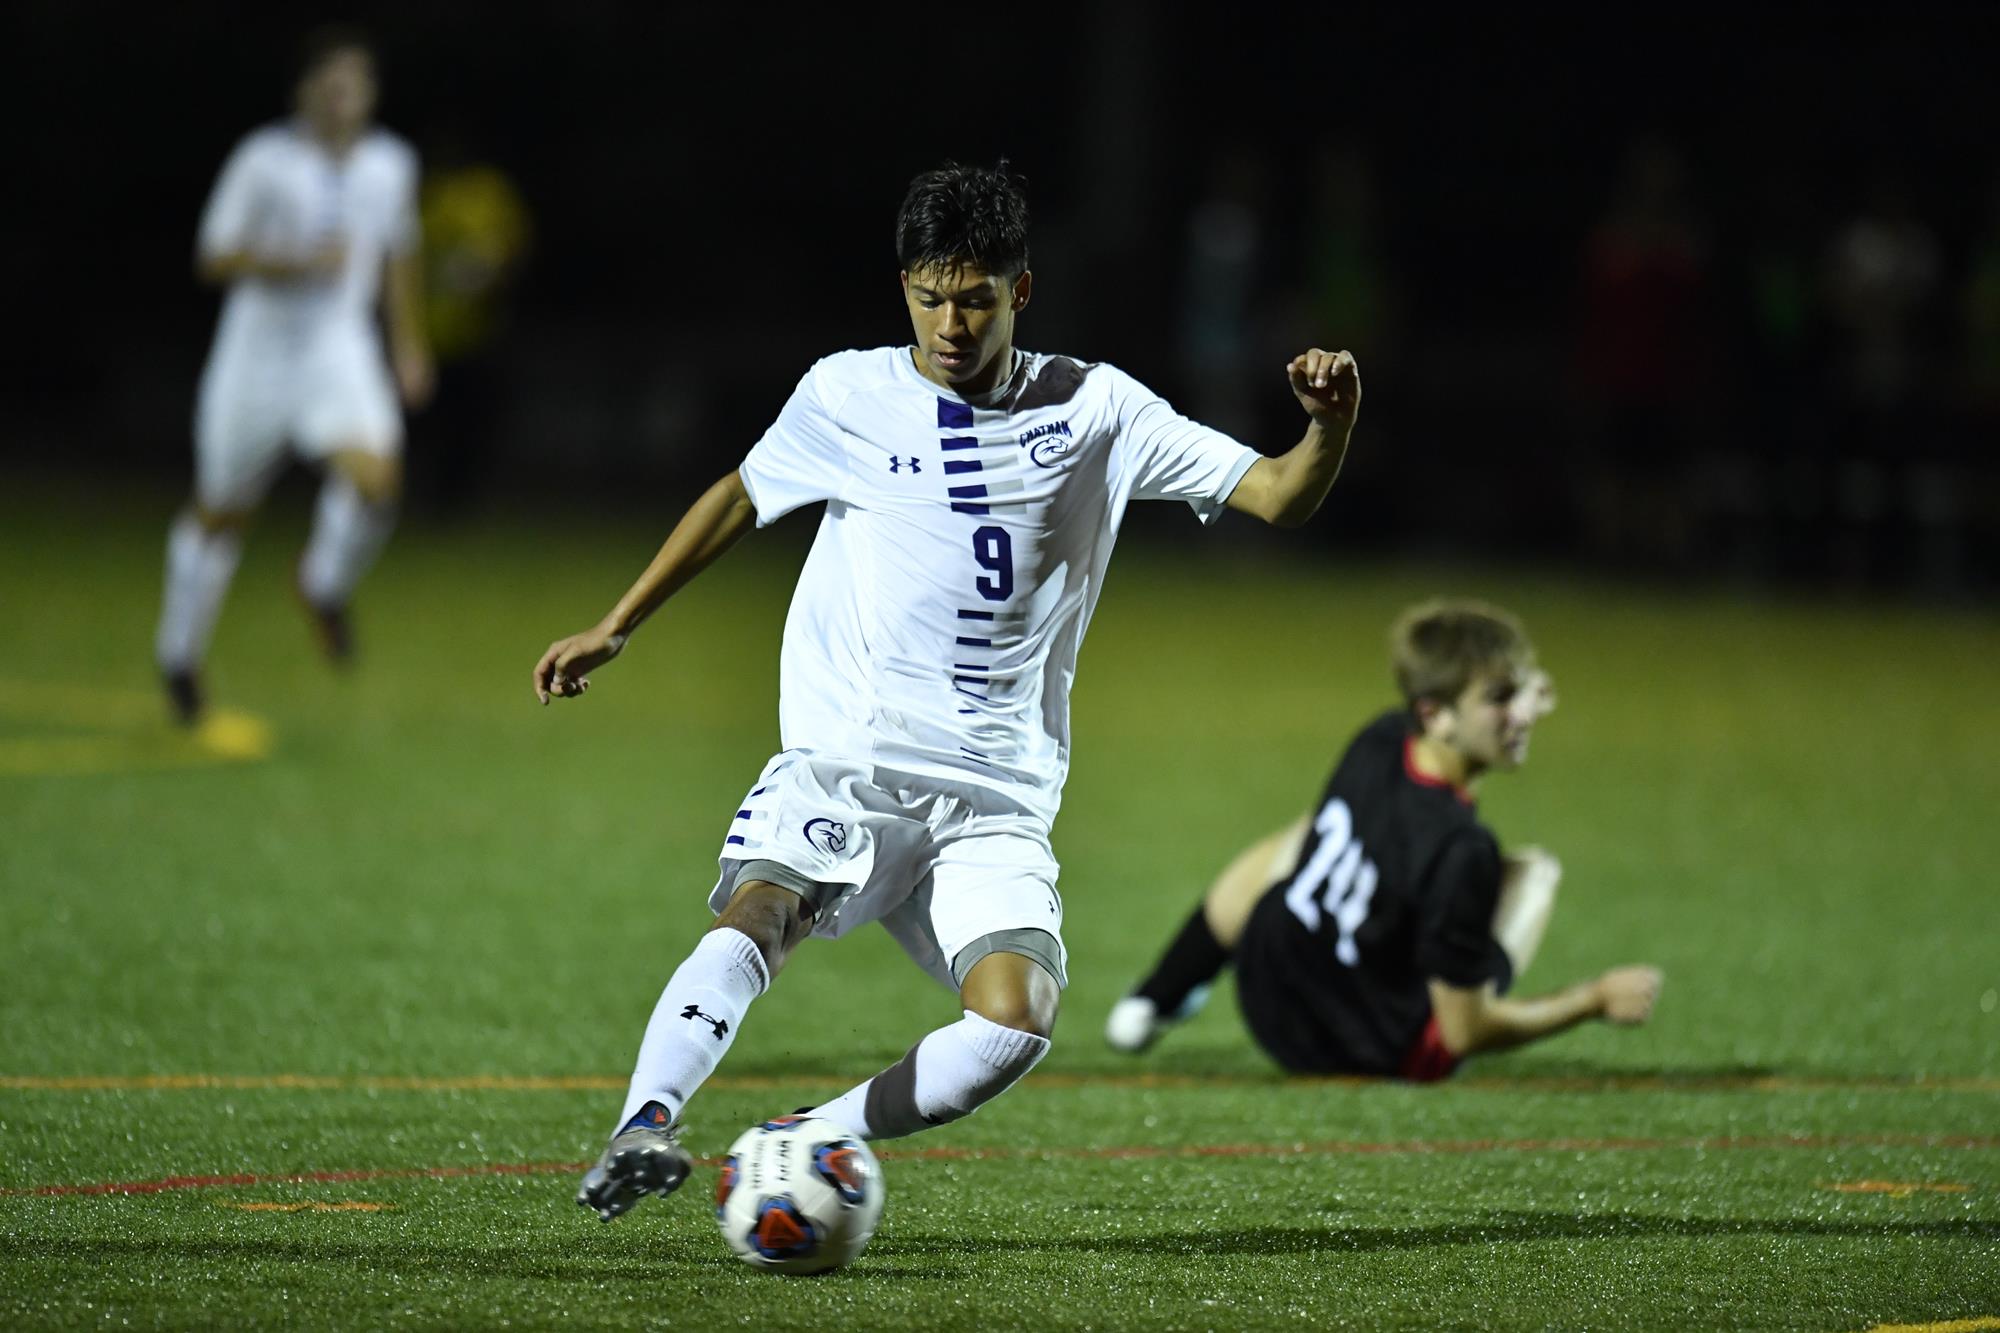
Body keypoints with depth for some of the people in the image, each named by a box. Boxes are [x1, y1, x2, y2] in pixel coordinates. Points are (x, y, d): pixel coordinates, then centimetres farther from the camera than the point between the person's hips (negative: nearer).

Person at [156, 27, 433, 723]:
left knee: (374, 476, -23)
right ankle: (179, 651, 29)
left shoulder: (391, 164, 3)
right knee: (221, 511, 7)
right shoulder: (265, 160, -11)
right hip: (261, 345, -2)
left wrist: (410, 344, 19)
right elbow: (214, 256, -10)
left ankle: (325, 585, 8)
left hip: (342, 348, 2)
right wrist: (298, 263, -23)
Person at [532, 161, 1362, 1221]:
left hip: (994, 803, 1)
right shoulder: (849, 396, 6)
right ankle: (641, 1131, -43)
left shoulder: (1093, 409, 5)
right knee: (754, 915, -31)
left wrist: (1329, 426, -18)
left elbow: (1277, 496, 4)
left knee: (1016, 1023, -23)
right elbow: (742, 497, 23)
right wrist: (612, 629, 23)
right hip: (843, 763, -1)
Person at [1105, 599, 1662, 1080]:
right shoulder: (1462, 851, -35)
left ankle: (1152, 1005, 47)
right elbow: (1465, 1031, -24)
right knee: (1533, 872, 8)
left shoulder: (1380, 740, -15)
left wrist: (1516, 705, 9)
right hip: (1384, 1053, -5)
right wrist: (1597, 999, -15)